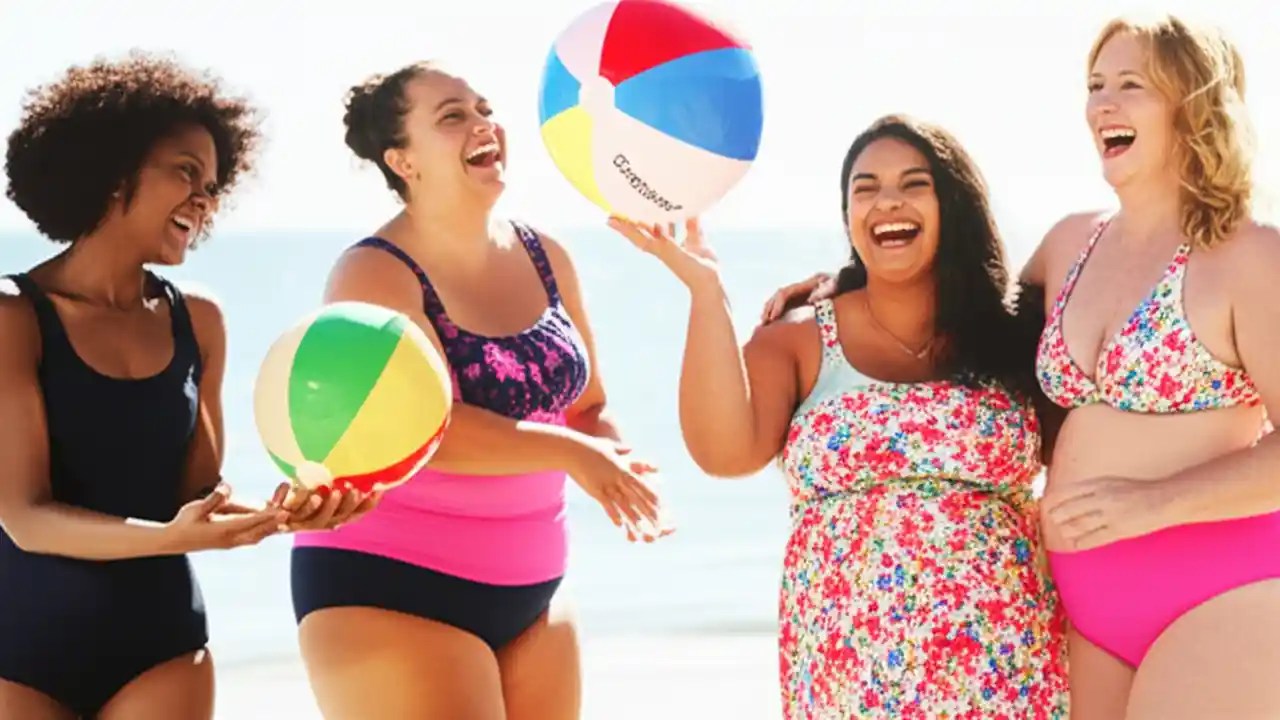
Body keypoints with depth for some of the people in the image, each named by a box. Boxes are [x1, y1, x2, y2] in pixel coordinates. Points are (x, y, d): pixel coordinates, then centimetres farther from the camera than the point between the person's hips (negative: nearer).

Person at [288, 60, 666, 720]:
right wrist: (571, 454, -23)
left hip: (529, 588, 7)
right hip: (387, 588, -7)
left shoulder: (545, 258, 7)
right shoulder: (376, 274, -12)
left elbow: (589, 405, 14)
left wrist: (614, 468, -7)